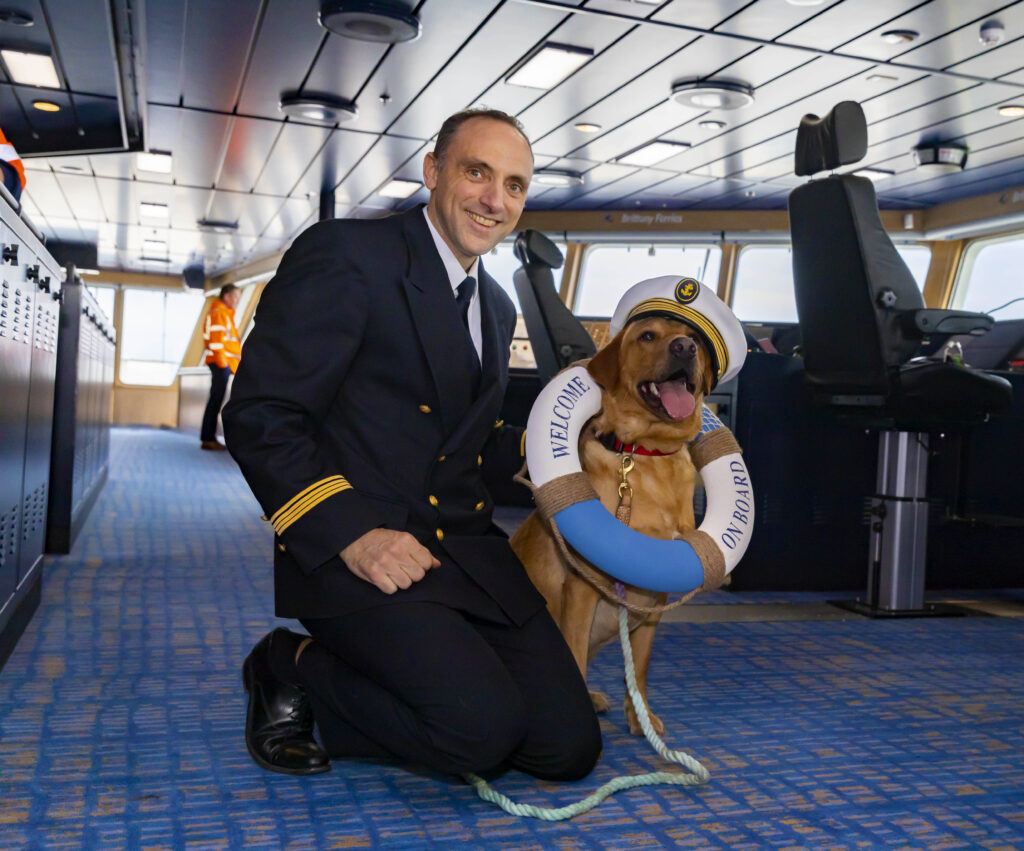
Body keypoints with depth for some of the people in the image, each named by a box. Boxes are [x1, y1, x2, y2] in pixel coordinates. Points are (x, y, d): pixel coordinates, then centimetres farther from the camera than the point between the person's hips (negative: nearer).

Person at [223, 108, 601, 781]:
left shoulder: (498, 308, 19)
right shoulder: (346, 254, -7)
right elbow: (259, 417, -13)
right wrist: (351, 534, -21)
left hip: (470, 554, 8)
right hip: (354, 555, -7)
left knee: (571, 746, -1)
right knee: (482, 727, -23)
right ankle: (295, 670, 2)